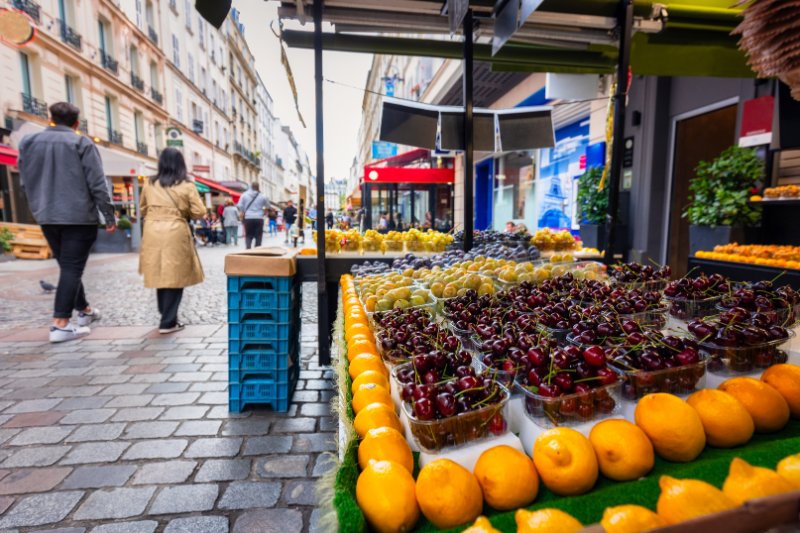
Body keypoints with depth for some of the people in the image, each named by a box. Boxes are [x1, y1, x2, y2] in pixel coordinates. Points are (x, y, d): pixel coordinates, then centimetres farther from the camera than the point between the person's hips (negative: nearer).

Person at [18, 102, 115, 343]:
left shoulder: (28, 143, 11)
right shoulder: (81, 143, -7)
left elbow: (26, 184, 16)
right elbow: (98, 185, -11)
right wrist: (109, 217, -6)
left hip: (46, 218, 6)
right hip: (78, 217, -6)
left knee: (67, 267, 17)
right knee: (72, 268, -5)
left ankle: (84, 310, 30)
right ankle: (60, 325, -10)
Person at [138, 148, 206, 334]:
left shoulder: (149, 184, 8)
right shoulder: (186, 185, -3)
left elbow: (142, 210, 18)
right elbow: (199, 212, -4)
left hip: (152, 234, 4)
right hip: (175, 234, -4)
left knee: (160, 276, 15)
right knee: (174, 277, 3)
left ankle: (167, 317, 26)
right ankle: (168, 322, 5)